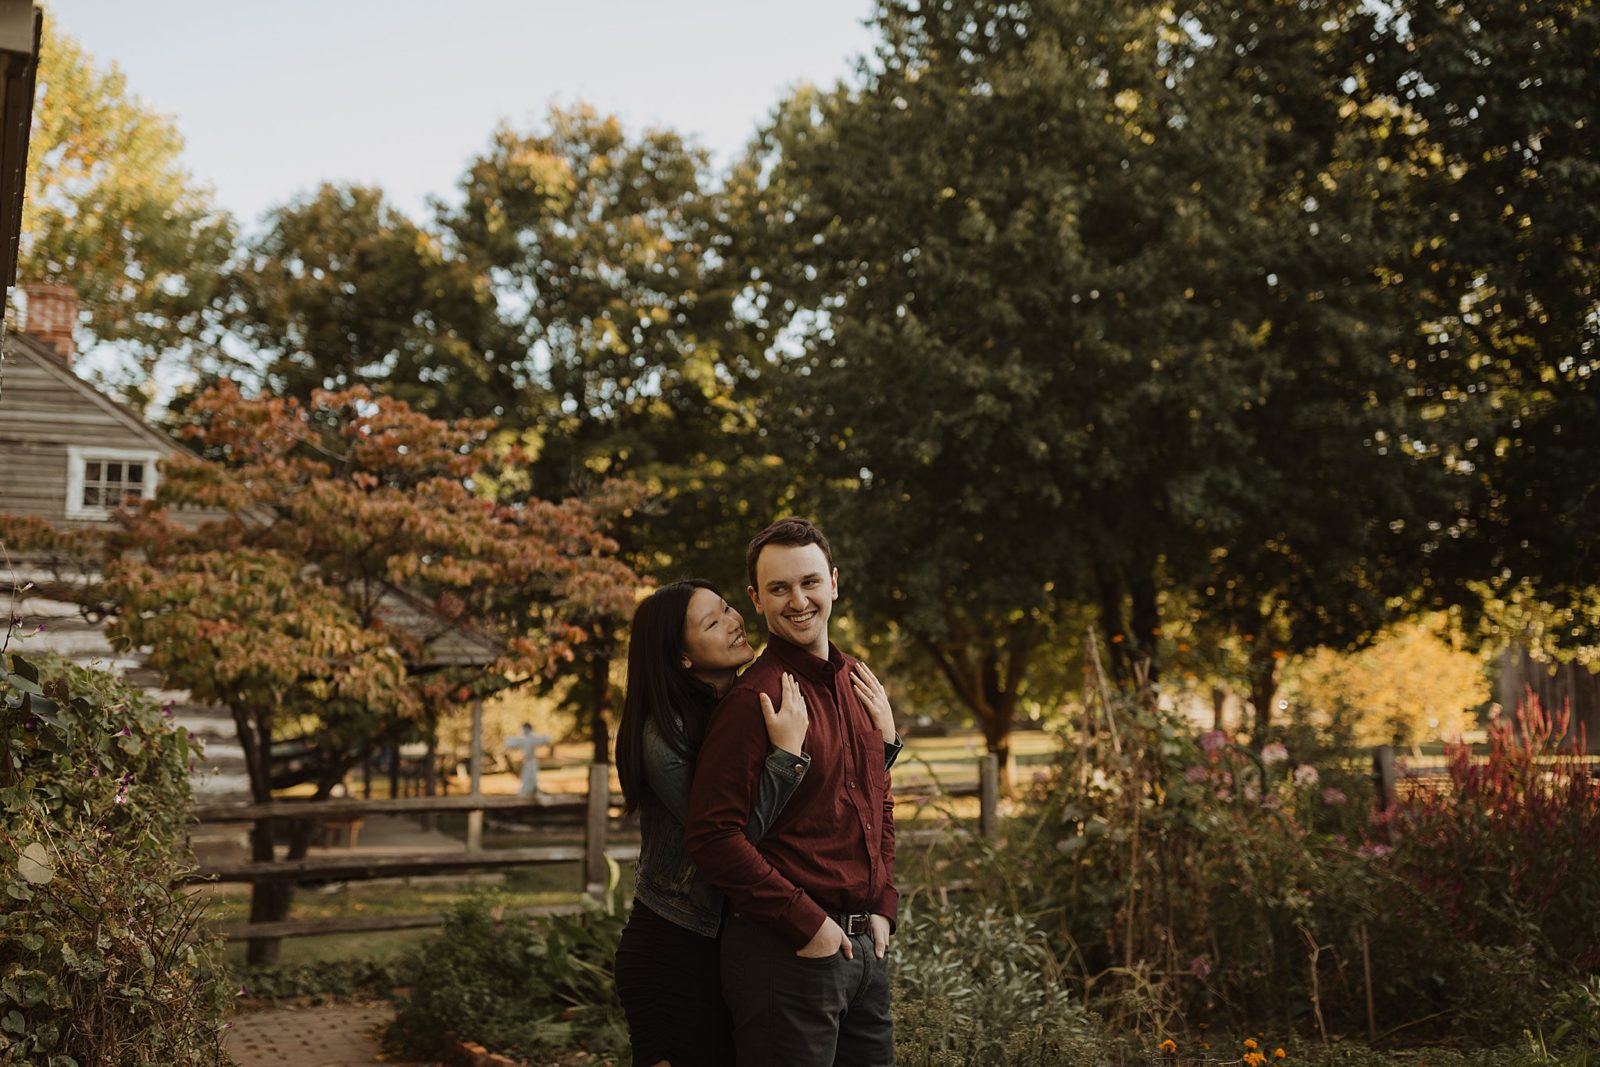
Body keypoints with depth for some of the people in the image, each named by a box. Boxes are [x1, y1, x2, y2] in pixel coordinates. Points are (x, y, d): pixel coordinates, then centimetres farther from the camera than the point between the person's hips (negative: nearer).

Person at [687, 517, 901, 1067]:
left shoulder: (858, 683, 11)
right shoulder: (754, 699, -14)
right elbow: (713, 836, -20)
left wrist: (882, 906, 9)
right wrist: (807, 922, -18)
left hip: (864, 943, 8)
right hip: (786, 952, -7)